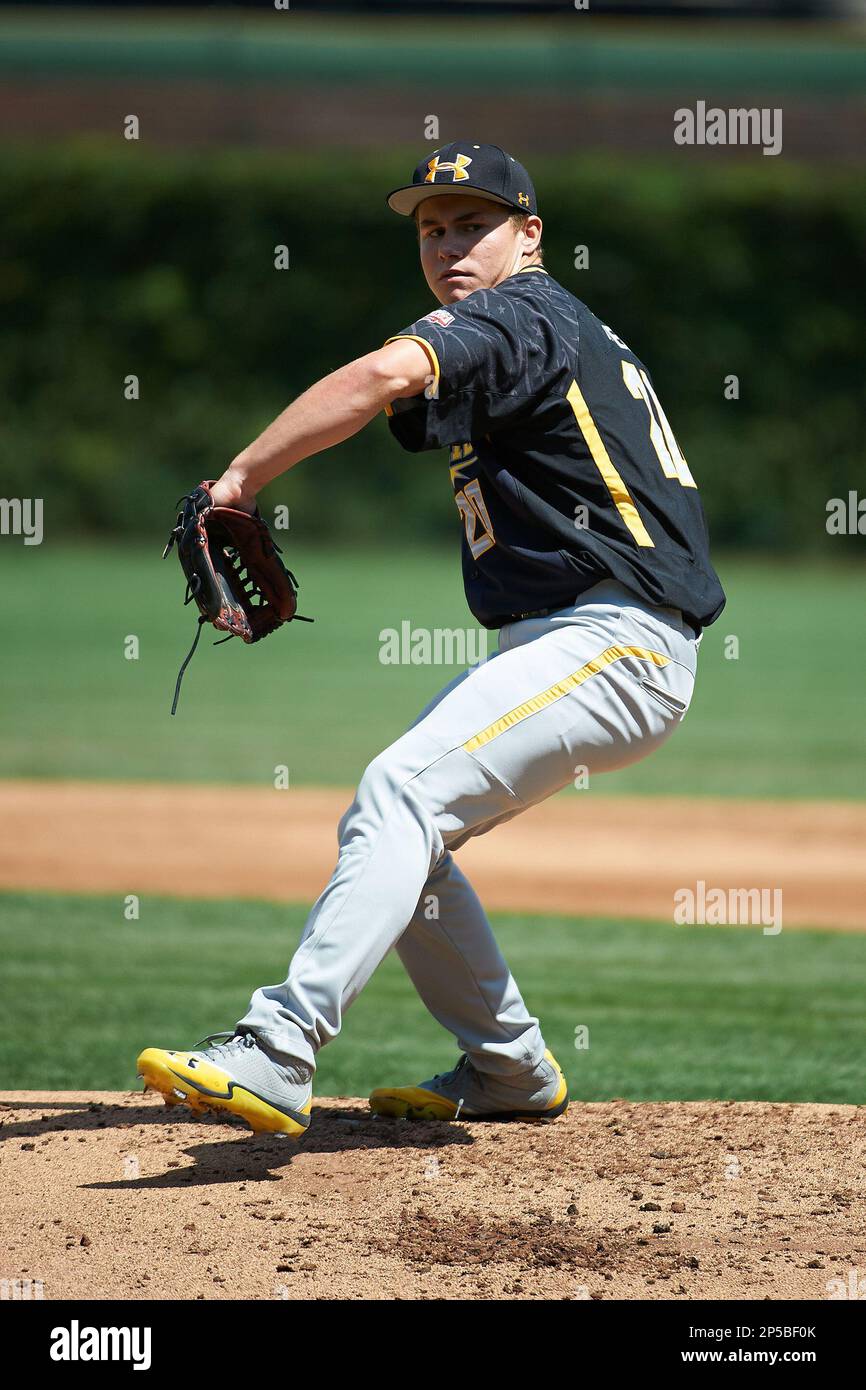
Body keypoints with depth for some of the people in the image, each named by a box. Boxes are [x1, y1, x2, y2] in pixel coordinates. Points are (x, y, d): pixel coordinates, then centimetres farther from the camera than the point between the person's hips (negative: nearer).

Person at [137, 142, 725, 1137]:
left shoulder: (514, 319, -10)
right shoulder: (565, 329, 22)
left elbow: (386, 375, -29)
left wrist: (241, 478, -27)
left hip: (615, 638, -11)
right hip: (559, 644, 11)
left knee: (402, 794, -26)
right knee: (390, 830, 14)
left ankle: (276, 1056, -39)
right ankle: (508, 1073, 22)